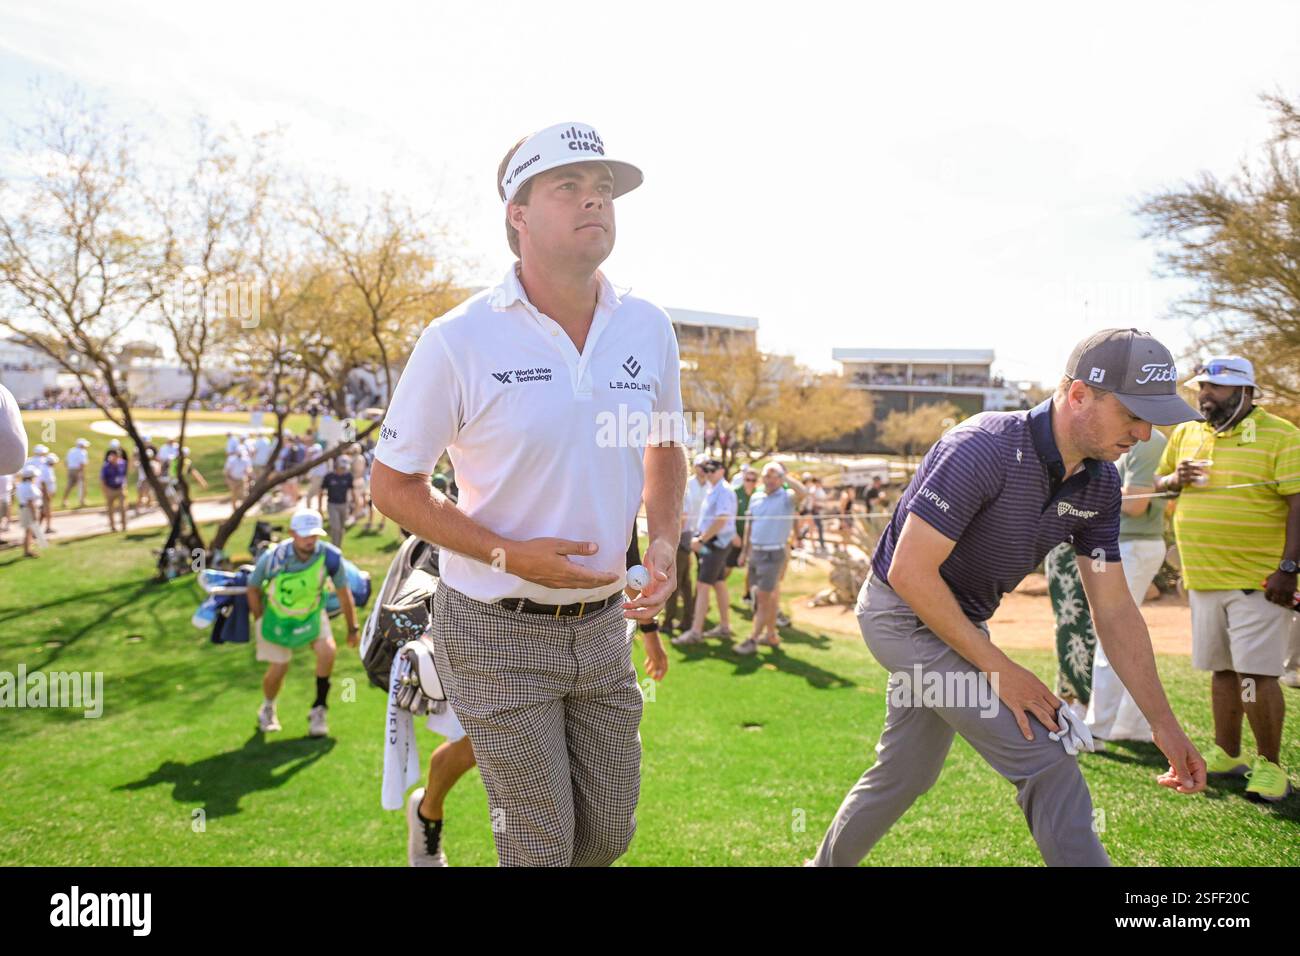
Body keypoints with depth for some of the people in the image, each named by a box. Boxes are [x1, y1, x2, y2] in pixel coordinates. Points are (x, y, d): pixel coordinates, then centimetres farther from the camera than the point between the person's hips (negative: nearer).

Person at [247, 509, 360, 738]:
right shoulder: (273, 558, -29)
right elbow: (253, 589, -9)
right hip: (277, 615, -1)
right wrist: (260, 623, -5)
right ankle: (267, 709, 35)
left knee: (328, 651, -21)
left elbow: (343, 592, -10)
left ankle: (318, 710, -1)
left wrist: (352, 629, -3)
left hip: (311, 614, 1)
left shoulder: (330, 556, -25)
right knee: (278, 669, 1)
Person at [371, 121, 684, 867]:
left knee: (610, 832, 17)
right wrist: (512, 555, -19)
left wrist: (665, 541, -3)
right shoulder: (460, 342, -15)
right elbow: (393, 485, -7)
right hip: (500, 634, -4)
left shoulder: (648, 329, -1)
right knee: (541, 844, 6)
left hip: (602, 628, 5)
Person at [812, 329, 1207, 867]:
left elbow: (1114, 610, 1)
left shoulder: (1098, 484, -4)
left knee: (904, 774, 19)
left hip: (959, 623, 8)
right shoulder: (983, 449, -29)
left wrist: (1163, 722, -4)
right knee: (1045, 755, -15)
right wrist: (998, 668, -24)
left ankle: (829, 863, 40)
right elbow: (910, 573, -29)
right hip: (902, 614, -8)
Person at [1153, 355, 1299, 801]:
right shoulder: (1185, 434, 11)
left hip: (1258, 580, -6)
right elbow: (1157, 482, 21)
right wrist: (1175, 479, -3)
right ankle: (1227, 755, 27)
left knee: (1256, 673, -7)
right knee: (1223, 670, 15)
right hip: (1204, 580, 6)